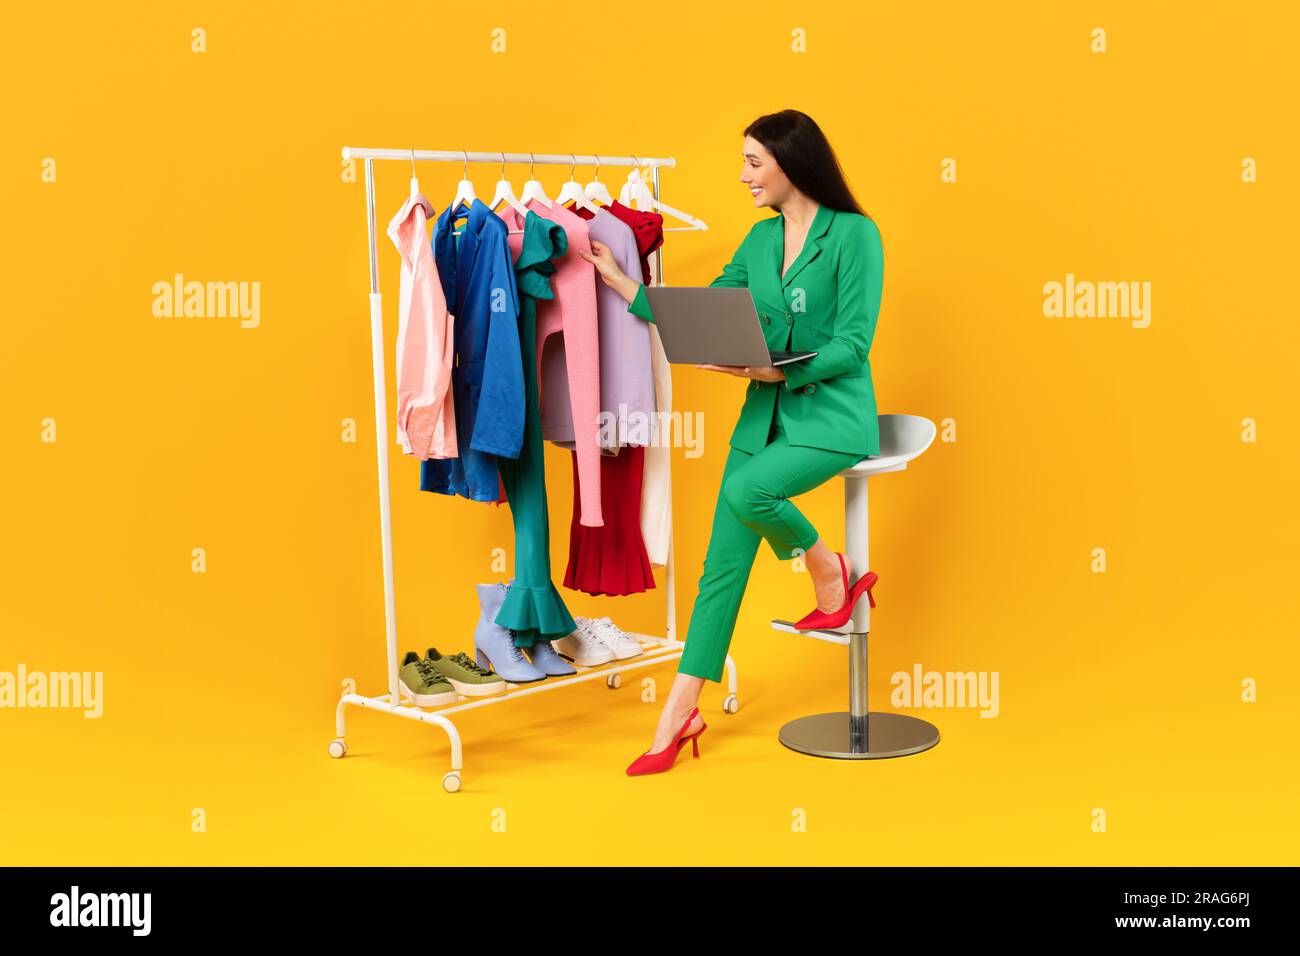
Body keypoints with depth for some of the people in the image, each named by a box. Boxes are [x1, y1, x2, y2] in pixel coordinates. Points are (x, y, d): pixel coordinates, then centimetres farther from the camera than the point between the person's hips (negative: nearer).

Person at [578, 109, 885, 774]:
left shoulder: (854, 233, -10)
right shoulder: (762, 238, 10)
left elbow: (852, 345, -14)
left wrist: (776, 370, -25)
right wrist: (622, 284, 12)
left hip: (832, 413, -6)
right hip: (765, 414, 6)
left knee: (747, 491, -32)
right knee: (722, 564, -1)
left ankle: (829, 570, -2)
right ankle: (680, 711, 6)